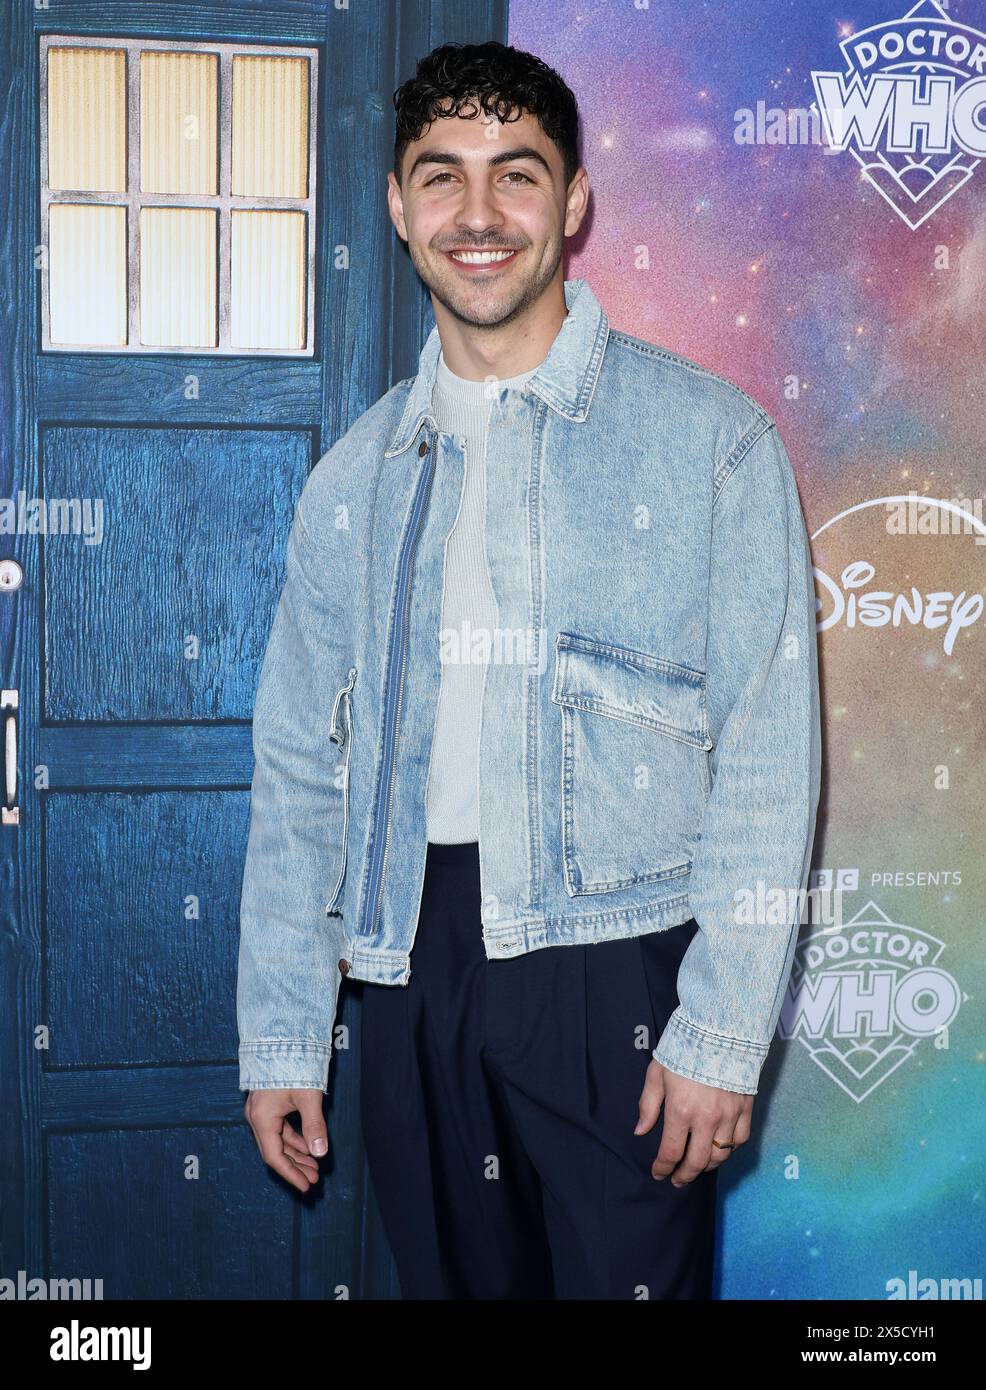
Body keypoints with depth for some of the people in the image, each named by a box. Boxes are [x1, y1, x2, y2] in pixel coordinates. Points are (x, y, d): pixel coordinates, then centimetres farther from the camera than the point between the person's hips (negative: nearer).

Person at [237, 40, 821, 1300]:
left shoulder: (707, 439, -2)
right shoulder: (359, 474, 10)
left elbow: (766, 760, -5)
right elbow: (300, 769, 11)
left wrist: (722, 1033, -11)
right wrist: (282, 1039, 8)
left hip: (616, 963, -3)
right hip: (414, 967, 4)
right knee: (450, 1277, 12)